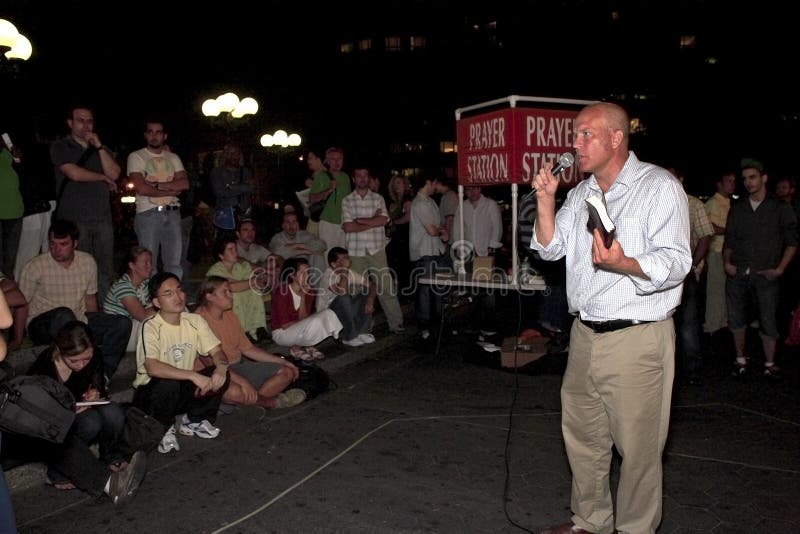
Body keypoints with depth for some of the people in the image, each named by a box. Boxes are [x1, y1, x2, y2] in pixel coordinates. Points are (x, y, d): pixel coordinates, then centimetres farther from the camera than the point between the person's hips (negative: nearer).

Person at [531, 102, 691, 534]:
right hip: (585, 334, 7)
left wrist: (623, 264, -36)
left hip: (638, 340, -6)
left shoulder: (659, 187, -8)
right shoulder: (580, 193, 14)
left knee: (638, 446, 4)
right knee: (581, 435, 17)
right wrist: (545, 200, -1)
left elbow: (676, 261, -17)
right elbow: (550, 248, 12)